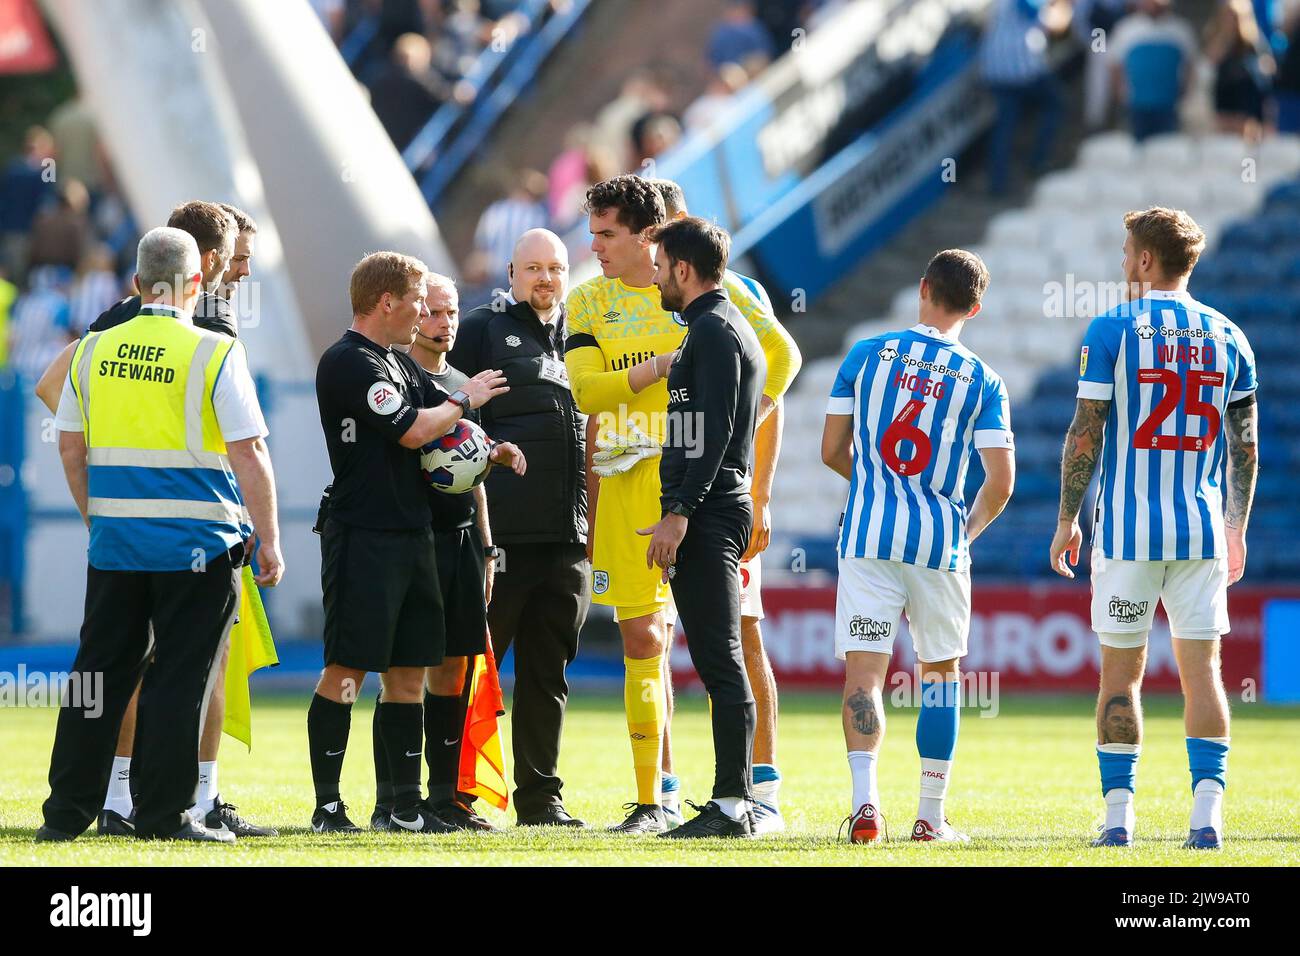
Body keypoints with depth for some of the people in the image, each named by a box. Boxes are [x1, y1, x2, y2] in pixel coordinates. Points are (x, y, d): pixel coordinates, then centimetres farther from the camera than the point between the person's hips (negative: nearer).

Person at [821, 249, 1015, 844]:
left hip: (868, 534, 0)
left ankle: (864, 798, -20)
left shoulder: (866, 355, 2)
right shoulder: (982, 381, 0)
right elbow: (1000, 483, -5)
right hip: (939, 542, 0)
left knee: (864, 671, -2)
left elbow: (833, 451, 5)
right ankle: (931, 815, 15)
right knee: (940, 671, 14)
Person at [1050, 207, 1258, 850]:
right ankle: (1207, 811, -7)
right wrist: (1237, 530, 19)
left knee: (1121, 674, 5)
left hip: (1127, 528, -3)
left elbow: (1085, 436, -6)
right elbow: (1246, 448, 10)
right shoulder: (1226, 337, 7)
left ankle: (1118, 814, 3)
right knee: (1201, 671, 3)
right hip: (1201, 530, 3)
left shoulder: (1111, 330, -4)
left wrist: (1066, 520, 3)